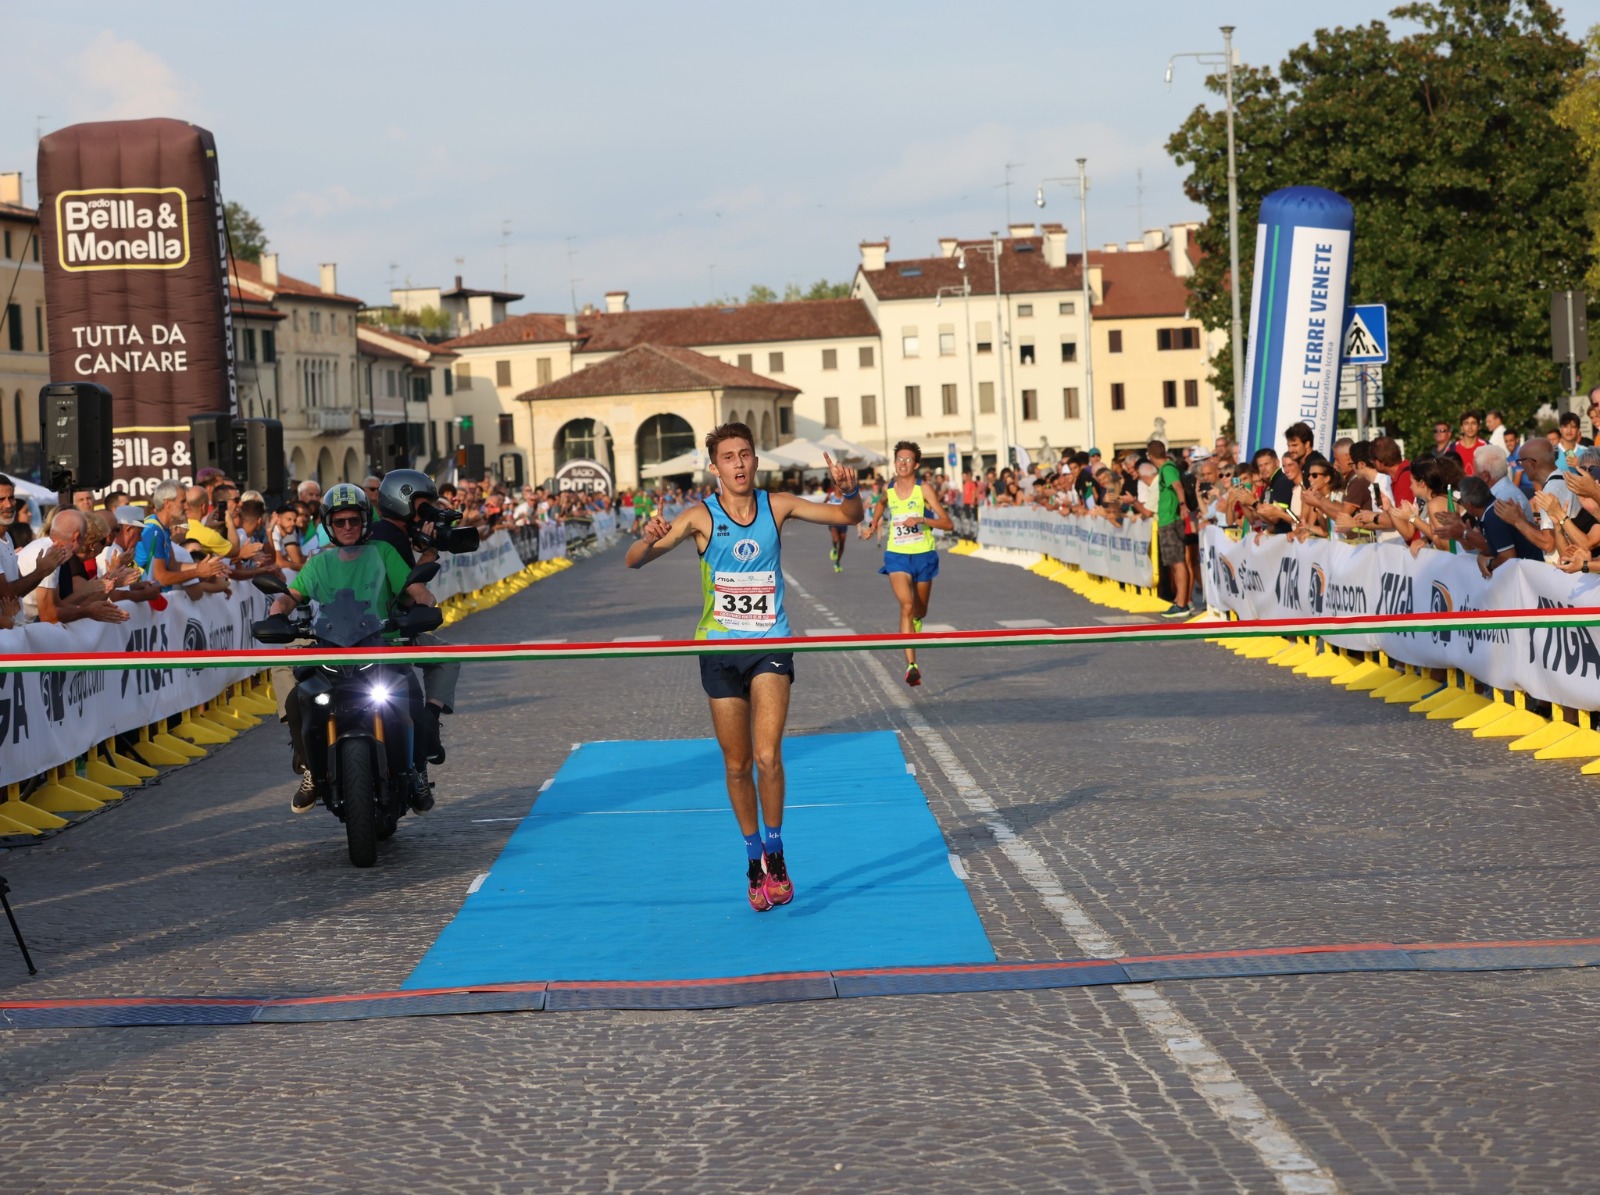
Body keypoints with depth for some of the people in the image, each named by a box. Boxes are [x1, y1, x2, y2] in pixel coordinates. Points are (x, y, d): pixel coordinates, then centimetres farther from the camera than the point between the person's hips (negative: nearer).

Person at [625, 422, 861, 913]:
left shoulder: (777, 505, -1)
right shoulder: (701, 516, -6)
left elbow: (849, 517, 4)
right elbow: (634, 561, -10)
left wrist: (849, 491, -19)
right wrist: (648, 541, -34)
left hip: (770, 646, 0)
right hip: (720, 649, 0)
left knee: (768, 756, -15)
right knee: (737, 765, 7)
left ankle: (775, 853, 2)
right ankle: (754, 859, 24)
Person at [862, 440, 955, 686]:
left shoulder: (924, 489, -7)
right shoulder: (888, 491, 3)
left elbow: (948, 524, -12)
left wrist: (921, 520, -24)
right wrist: (873, 525, 27)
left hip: (923, 555, 0)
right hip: (897, 555, 0)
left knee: (920, 611, 16)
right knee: (906, 606, -20)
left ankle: (913, 628, 55)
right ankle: (911, 665, -26)